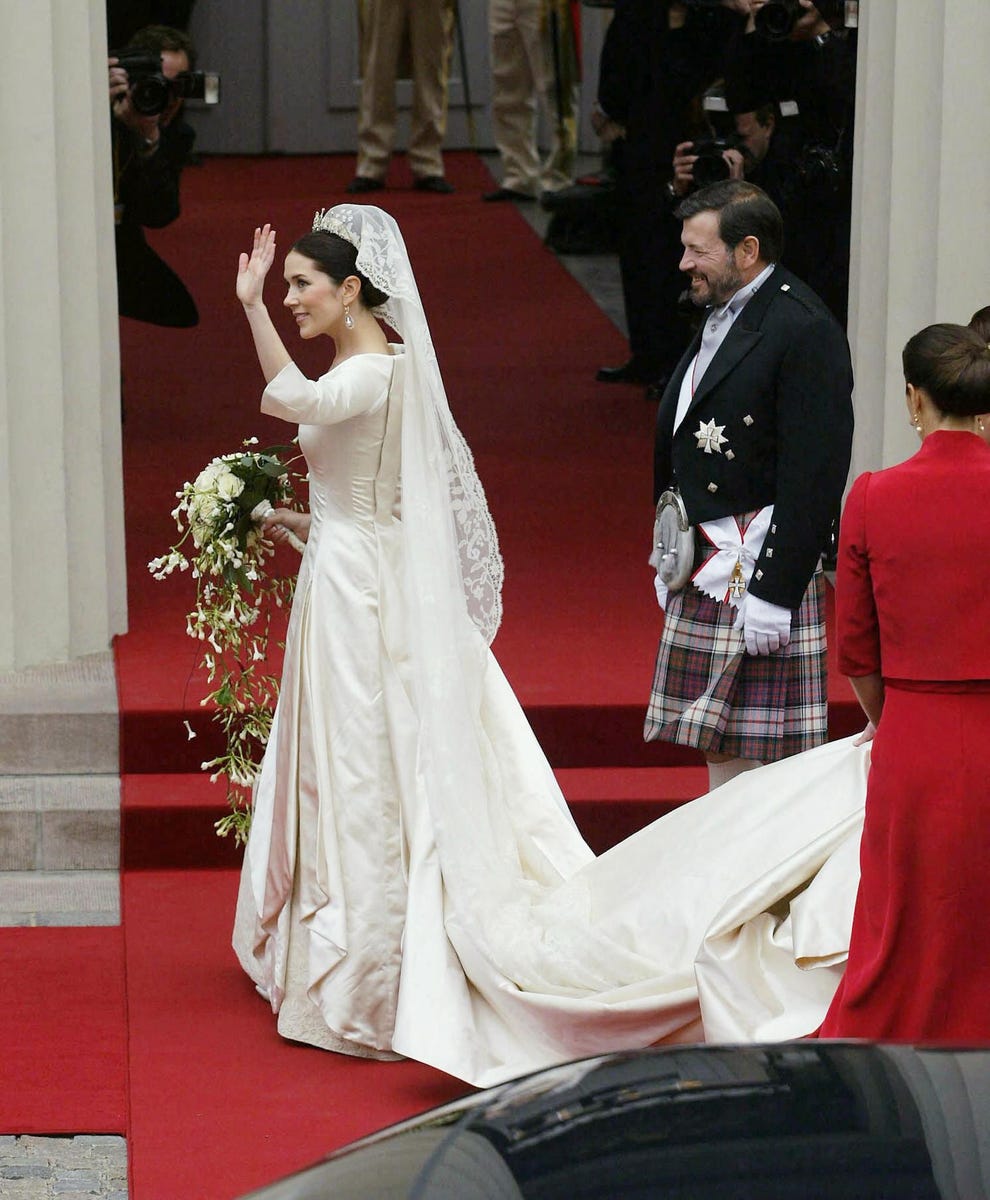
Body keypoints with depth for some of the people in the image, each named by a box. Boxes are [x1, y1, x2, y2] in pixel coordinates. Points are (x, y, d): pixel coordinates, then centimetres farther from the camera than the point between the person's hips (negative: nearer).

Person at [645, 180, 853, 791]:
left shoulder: (805, 330, -16)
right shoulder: (719, 313, 13)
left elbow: (812, 476, -20)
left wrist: (772, 593, -22)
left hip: (764, 571, -9)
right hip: (705, 574, 9)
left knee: (767, 760, -6)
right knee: (720, 751, 14)